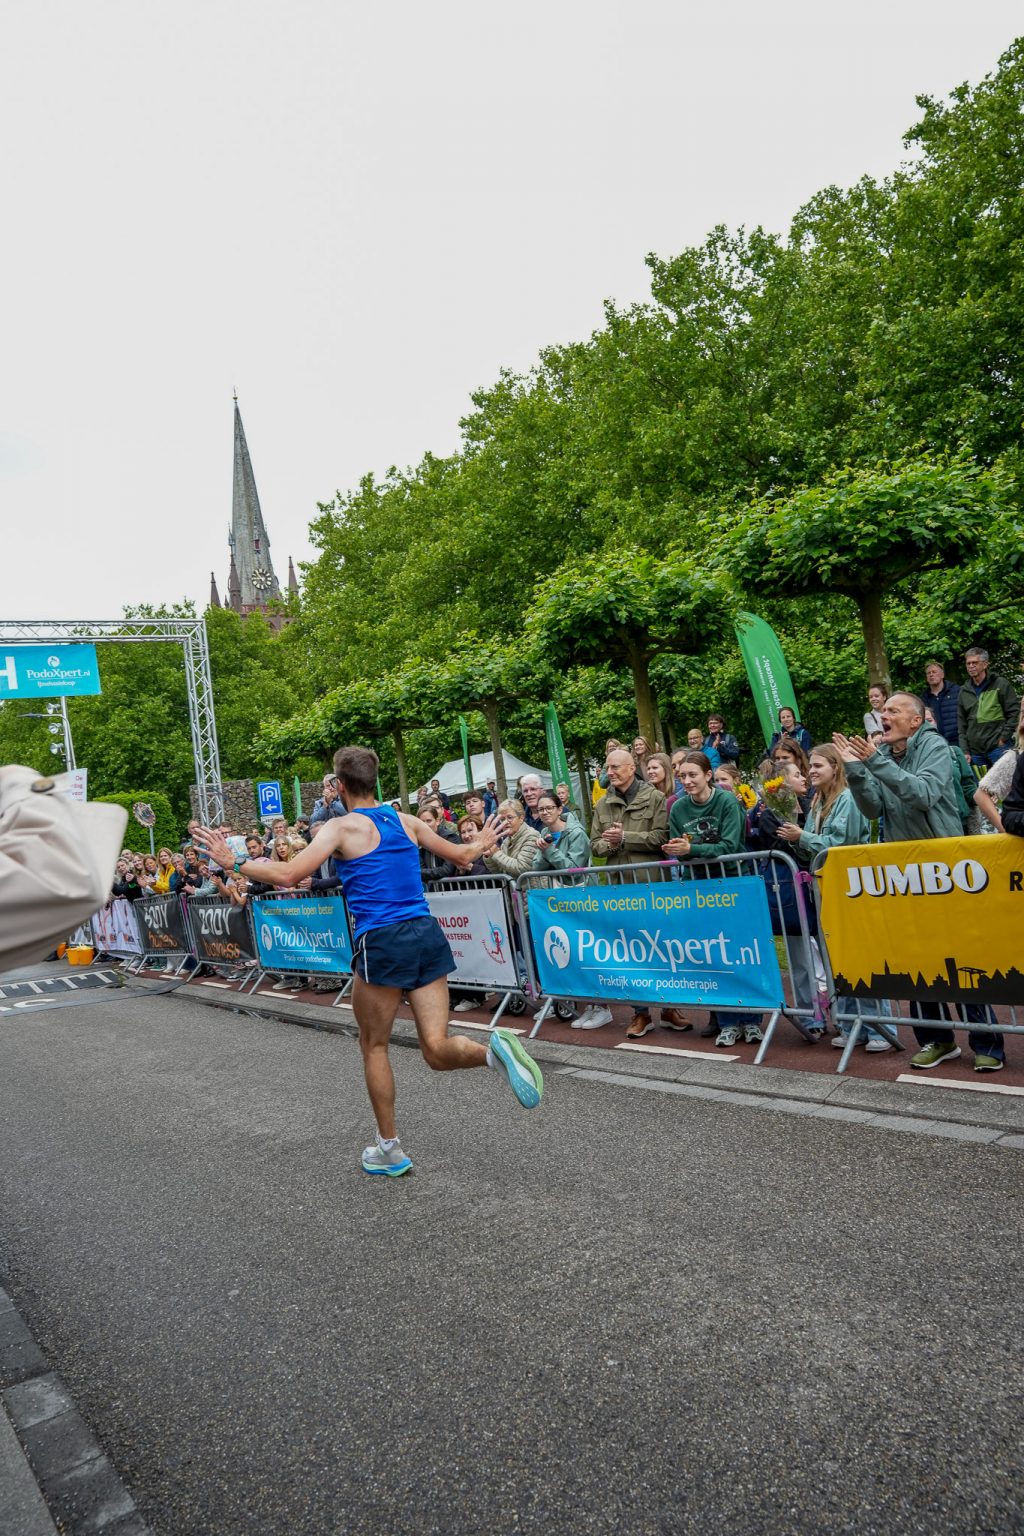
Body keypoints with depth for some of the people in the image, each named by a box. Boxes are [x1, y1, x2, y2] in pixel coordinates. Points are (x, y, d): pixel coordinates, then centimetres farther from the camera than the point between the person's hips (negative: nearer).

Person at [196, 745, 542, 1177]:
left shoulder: (342, 827, -3)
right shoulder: (406, 821, 12)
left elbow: (289, 875, -11)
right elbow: (461, 855, 21)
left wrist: (234, 861, 2)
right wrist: (484, 843, 43)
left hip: (381, 942, -4)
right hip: (427, 935, 5)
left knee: (373, 1046, 16)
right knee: (438, 1049, 5)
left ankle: (389, 1148, 24)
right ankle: (494, 1049, -25)